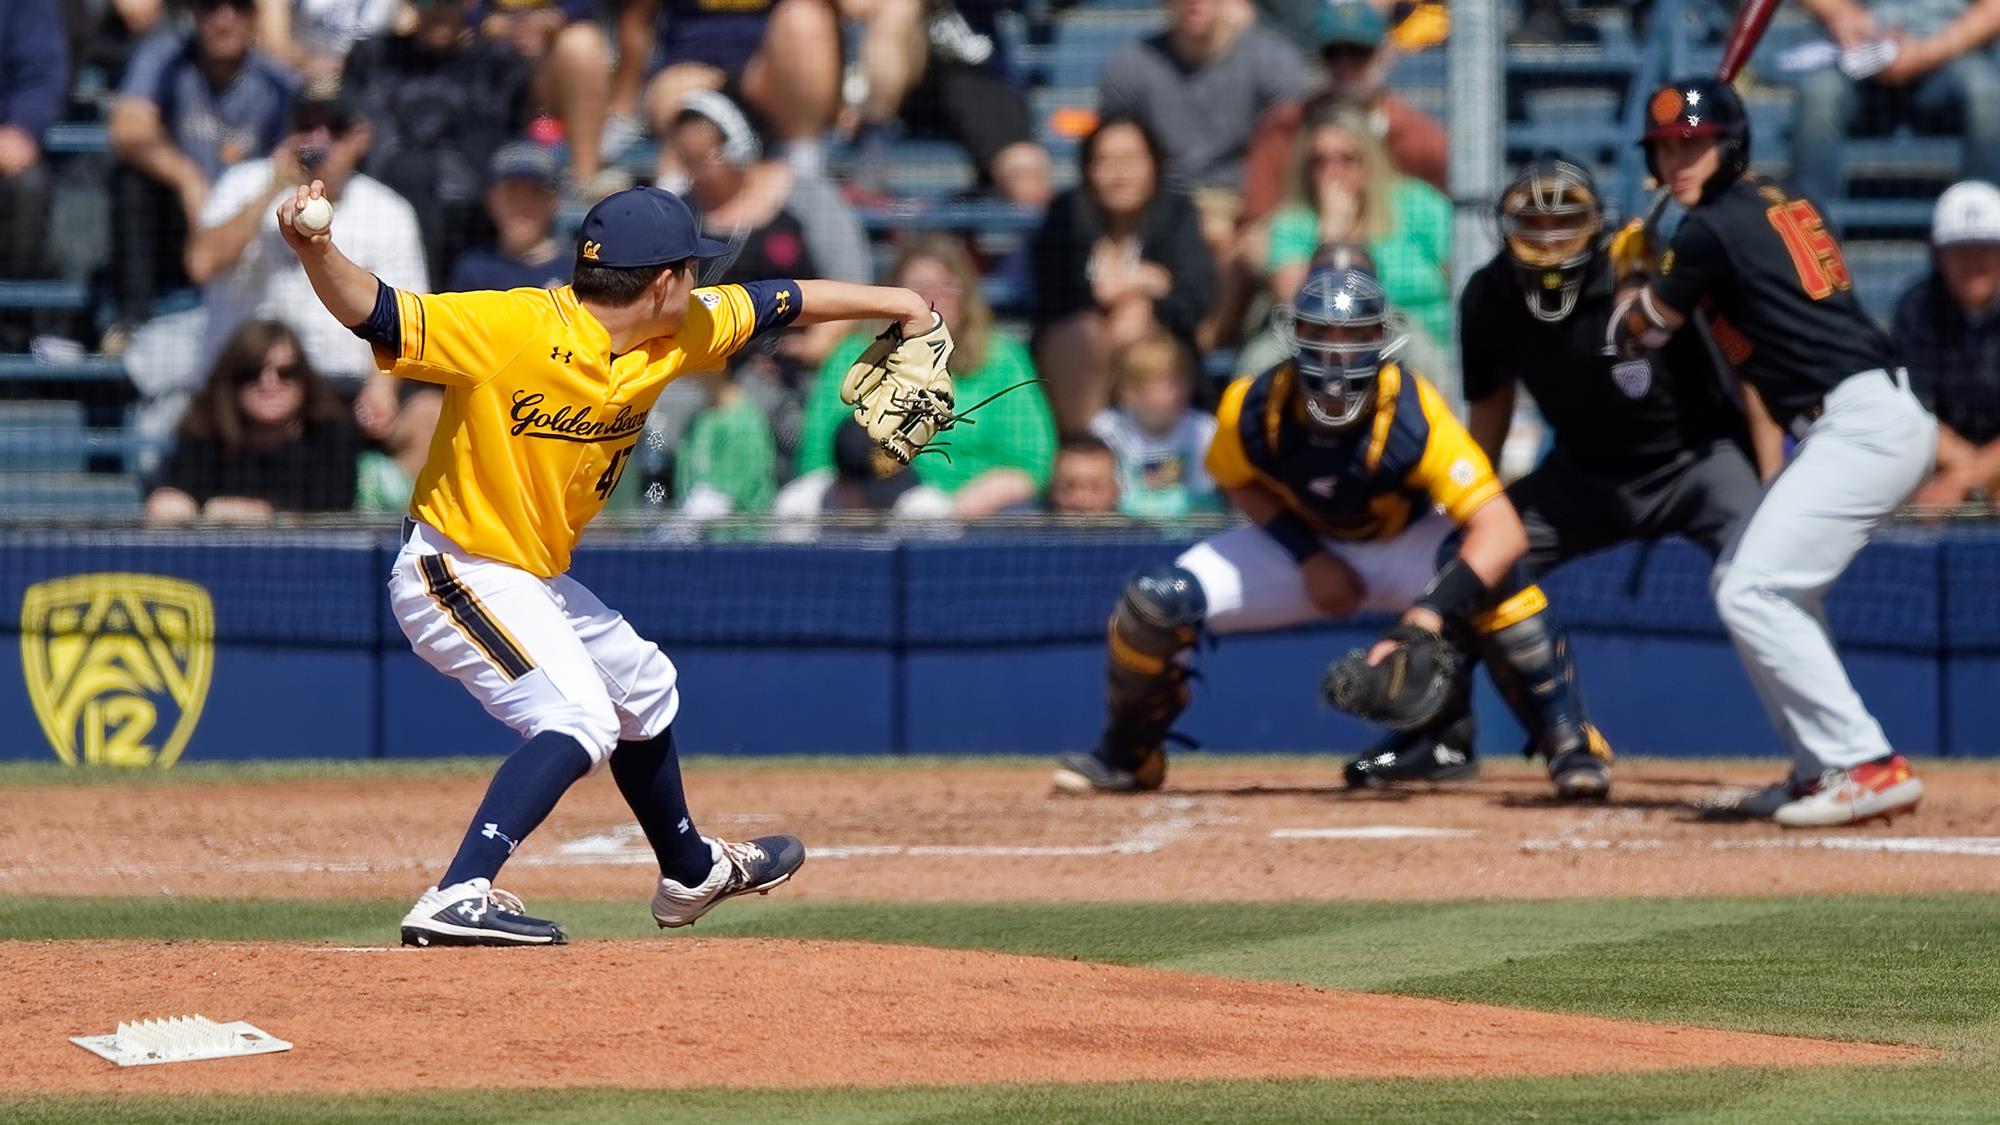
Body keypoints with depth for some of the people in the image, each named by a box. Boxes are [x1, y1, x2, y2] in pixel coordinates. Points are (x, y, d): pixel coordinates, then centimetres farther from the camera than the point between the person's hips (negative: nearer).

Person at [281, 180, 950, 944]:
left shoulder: (677, 336, -3)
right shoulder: (510, 330, -27)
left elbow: (780, 303, 13)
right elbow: (375, 313, -34)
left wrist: (893, 304, 21)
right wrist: (317, 253, -53)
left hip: (536, 579, 10)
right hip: (455, 573, -10)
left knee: (642, 688, 29)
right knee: (580, 718, -27)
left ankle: (691, 872, 54)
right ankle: (458, 901, -37)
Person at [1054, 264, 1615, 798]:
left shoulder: (1413, 416, -35)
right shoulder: (1253, 408, -25)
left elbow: (1502, 530, -43)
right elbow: (1238, 482, 0)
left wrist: (1426, 619, -55)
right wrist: (1310, 558, -14)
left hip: (1401, 545, -3)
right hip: (1301, 543, 3)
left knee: (1490, 569, -38)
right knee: (1154, 602, -19)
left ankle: (1570, 744, -25)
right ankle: (1126, 756, 10)